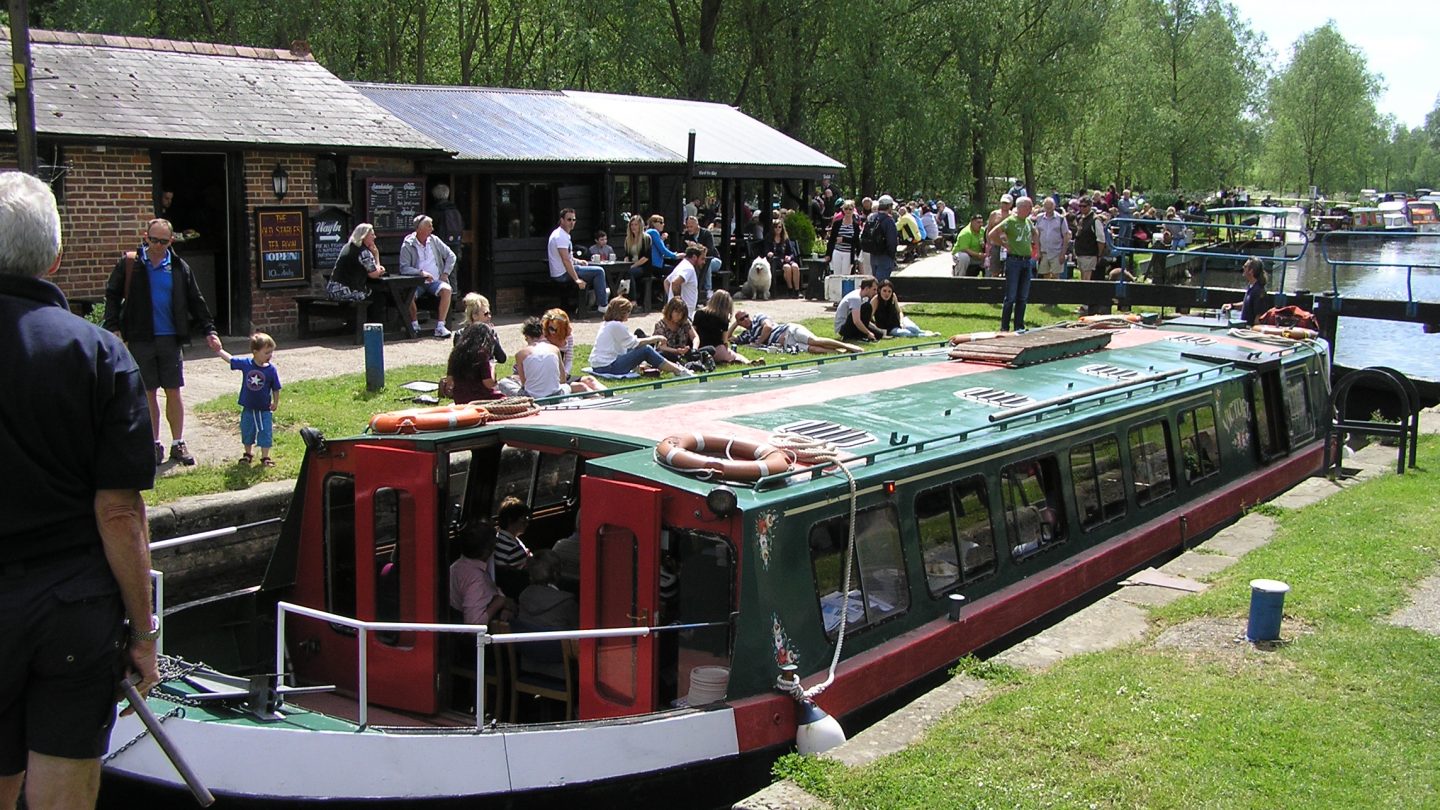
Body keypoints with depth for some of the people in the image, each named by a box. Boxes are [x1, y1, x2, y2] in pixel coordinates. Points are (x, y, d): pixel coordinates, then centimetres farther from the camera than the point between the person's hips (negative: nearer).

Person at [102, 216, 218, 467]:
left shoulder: (179, 267, 4)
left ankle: (178, 444, 11)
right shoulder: (129, 264, -1)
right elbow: (112, 296, 2)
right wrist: (114, 328, -7)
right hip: (141, 340, -1)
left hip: (170, 339, 1)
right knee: (149, 393, 6)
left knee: (174, 393, 2)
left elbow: (196, 302, 9)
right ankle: (154, 444, 14)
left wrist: (208, 330, 4)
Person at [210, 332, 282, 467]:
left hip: (264, 409, -2)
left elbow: (276, 389, -5)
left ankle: (265, 457, 15)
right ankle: (248, 454, 35)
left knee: (265, 433, 2)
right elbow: (230, 358, 3)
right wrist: (218, 349, 1)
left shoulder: (271, 369, -13)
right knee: (247, 432, 16)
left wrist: (276, 403, -2)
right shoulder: (245, 364, -10)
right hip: (248, 408, 2)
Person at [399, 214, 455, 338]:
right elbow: (404, 268, -12)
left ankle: (440, 326, -27)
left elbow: (451, 256, 15)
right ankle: (415, 325, -11)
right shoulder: (408, 245, -4)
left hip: (435, 281, 3)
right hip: (416, 281, -3)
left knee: (446, 289, -29)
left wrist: (445, 273, 2)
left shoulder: (434, 241, 8)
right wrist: (422, 273, -24)